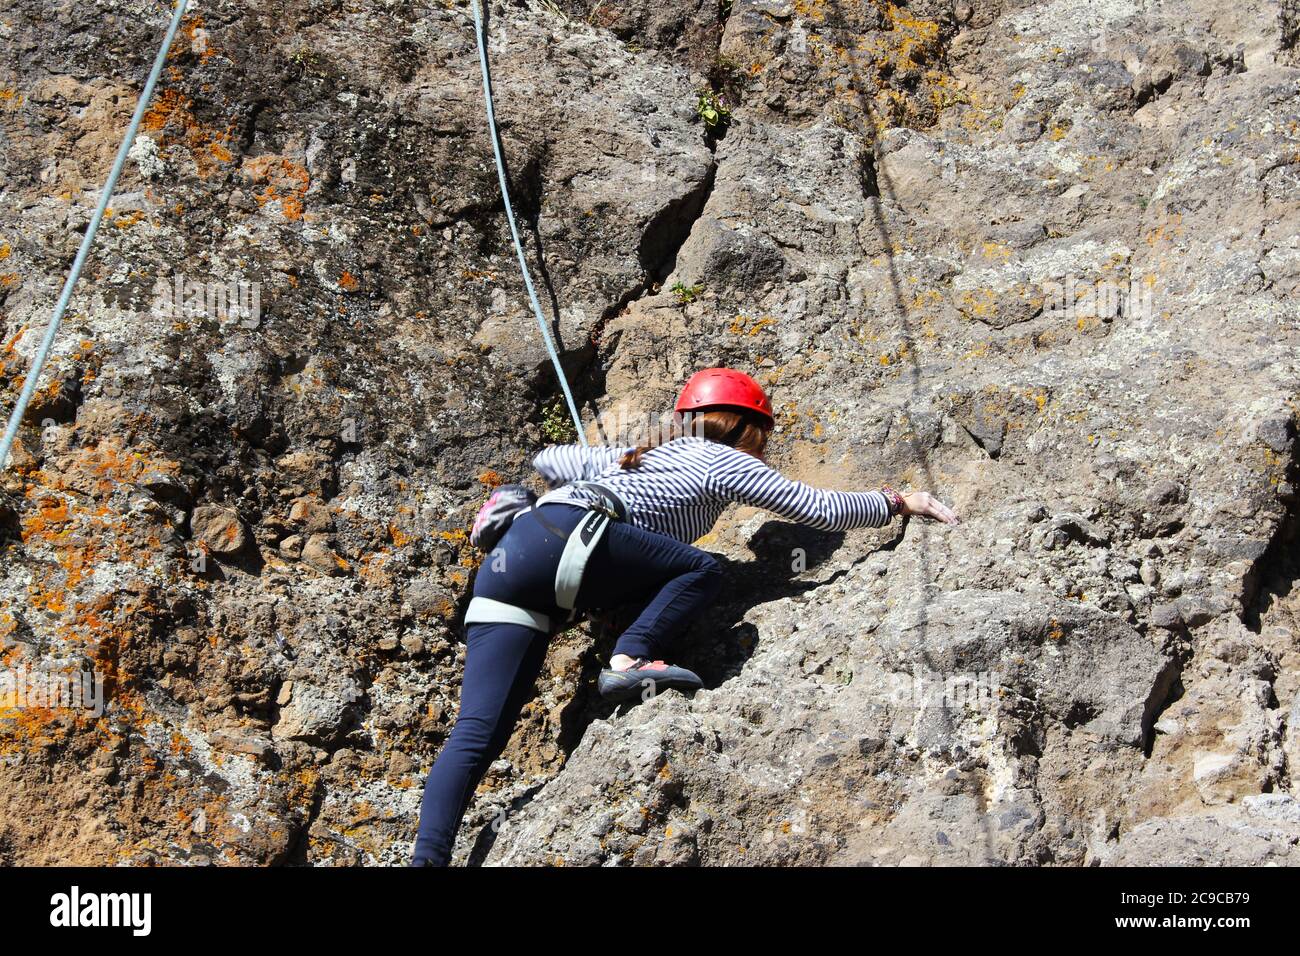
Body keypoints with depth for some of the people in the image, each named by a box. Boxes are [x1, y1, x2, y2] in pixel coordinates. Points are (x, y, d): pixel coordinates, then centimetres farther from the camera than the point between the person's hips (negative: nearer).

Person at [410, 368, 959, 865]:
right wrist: (899, 503, 28)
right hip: (565, 539, -7)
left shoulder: (643, 454, 33)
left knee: (477, 735, -4)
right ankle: (629, 661, -14)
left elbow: (546, 461, 41)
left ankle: (428, 856, -16)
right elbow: (823, 510, 15)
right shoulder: (724, 461, 14)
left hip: (504, 564, 7)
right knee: (701, 571, 1)